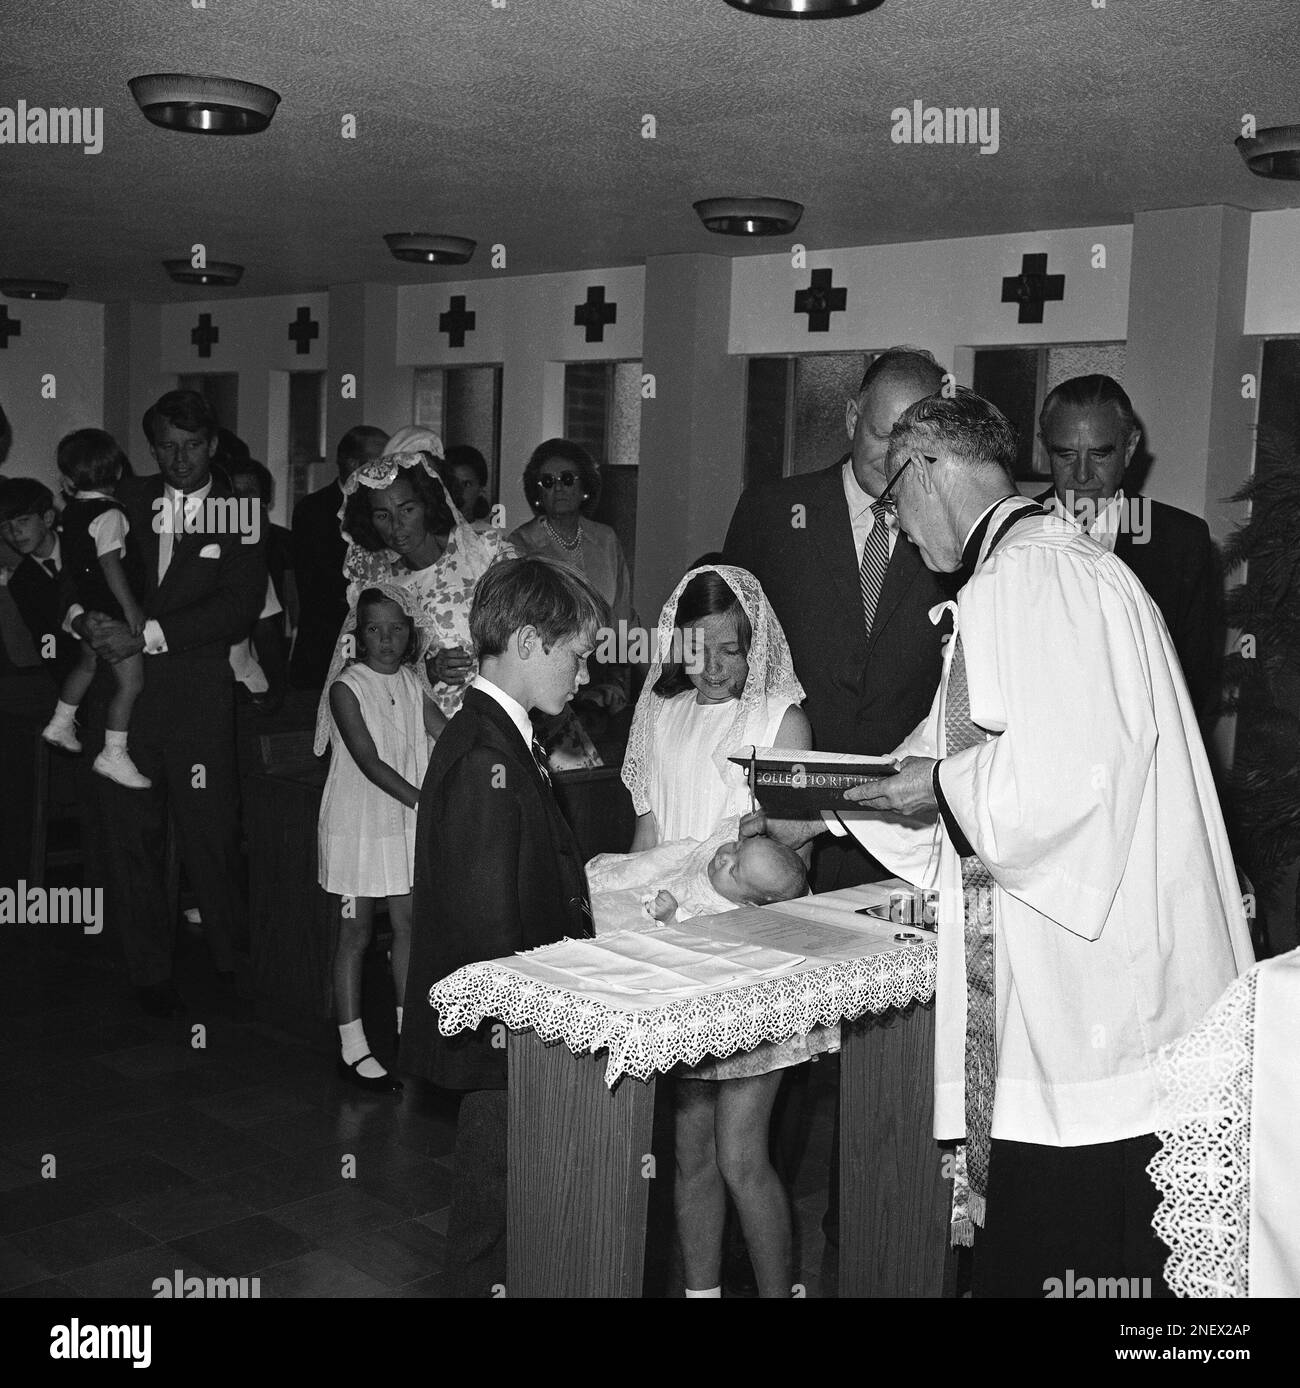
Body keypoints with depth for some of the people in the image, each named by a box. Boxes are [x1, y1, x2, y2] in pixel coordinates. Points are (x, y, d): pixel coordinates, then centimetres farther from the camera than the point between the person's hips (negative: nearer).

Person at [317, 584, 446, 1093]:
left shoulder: (411, 684, 7)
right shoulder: (346, 687, -12)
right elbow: (370, 762, -19)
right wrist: (426, 802, -26)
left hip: (408, 823, 5)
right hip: (357, 824, -5)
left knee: (408, 924, 10)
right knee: (356, 932, 1)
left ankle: (409, 1030, 23)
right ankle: (352, 1049, 8)